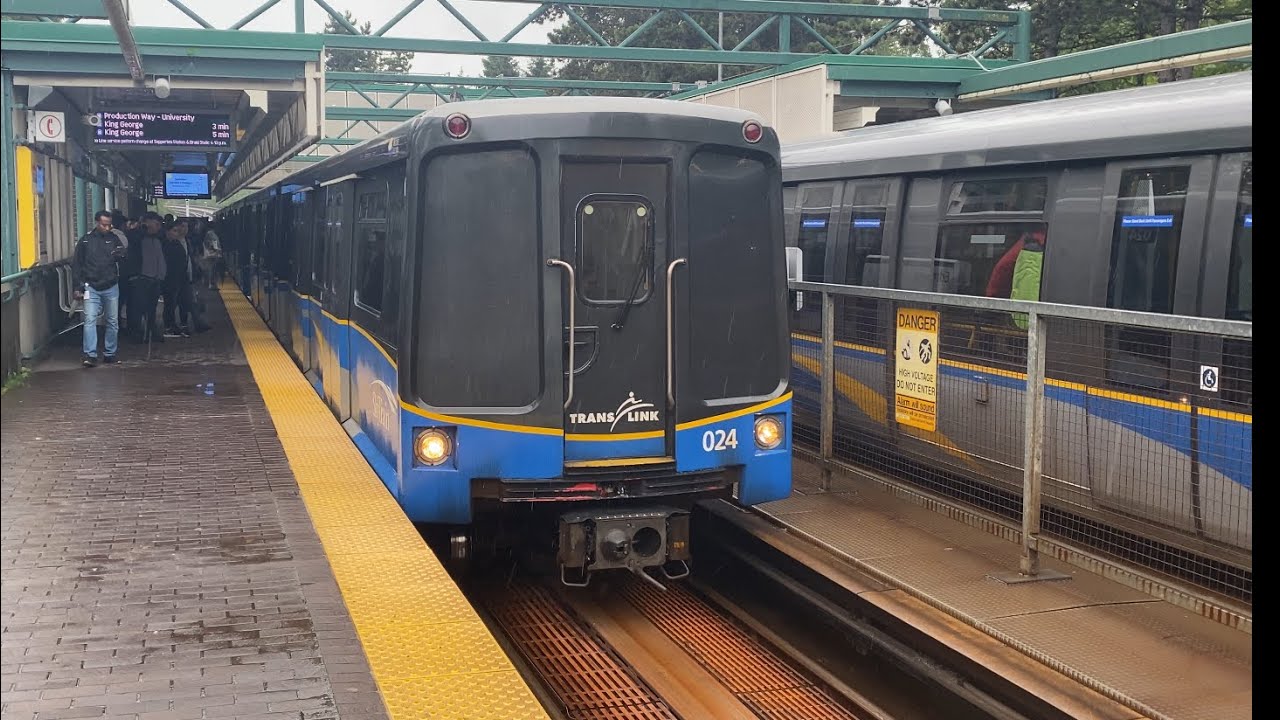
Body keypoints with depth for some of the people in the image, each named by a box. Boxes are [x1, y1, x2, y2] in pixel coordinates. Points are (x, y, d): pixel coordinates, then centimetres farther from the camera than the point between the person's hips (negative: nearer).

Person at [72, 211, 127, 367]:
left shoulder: (113, 239, 6)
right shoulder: (85, 241, 1)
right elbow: (77, 265, 5)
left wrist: (120, 254, -25)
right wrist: (78, 287, -1)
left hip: (111, 287, 2)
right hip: (91, 288, -2)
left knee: (113, 322, 7)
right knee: (90, 320, -11)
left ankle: (110, 353, 17)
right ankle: (90, 354, -13)